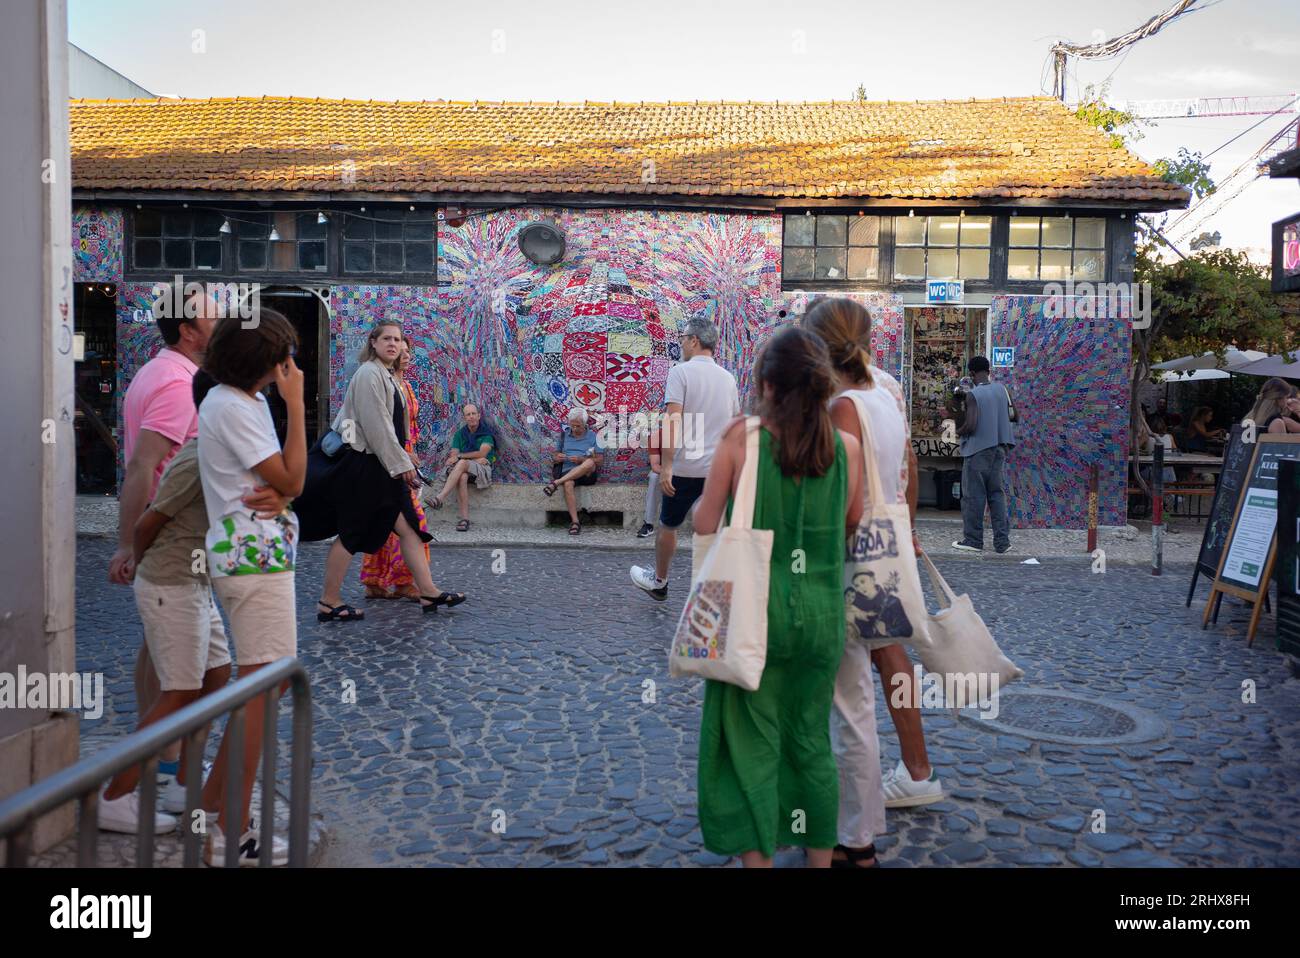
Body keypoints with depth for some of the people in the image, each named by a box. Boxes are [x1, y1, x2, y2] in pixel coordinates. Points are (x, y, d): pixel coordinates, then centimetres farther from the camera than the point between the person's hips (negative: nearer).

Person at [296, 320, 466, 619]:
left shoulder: (387, 376, 16)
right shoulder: (369, 373, -14)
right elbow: (375, 425, -19)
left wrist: (403, 462, 13)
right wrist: (402, 464, -17)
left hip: (381, 466, 9)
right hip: (362, 464, -9)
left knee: (408, 526, 6)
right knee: (352, 534, -2)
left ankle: (428, 592, 10)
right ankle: (328, 602, 9)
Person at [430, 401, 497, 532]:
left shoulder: (486, 432, 5)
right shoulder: (460, 434, 15)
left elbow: (482, 454, -8)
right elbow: (453, 456, 4)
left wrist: (459, 456, -8)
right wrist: (475, 458, -10)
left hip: (482, 469, -3)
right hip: (464, 470, 3)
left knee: (462, 463, -34)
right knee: (462, 477, -35)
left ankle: (440, 498, -44)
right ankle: (464, 519, -42)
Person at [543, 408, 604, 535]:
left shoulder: (593, 436, 9)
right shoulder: (564, 434, 17)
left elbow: (600, 459, 1)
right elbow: (554, 454, 21)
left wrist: (581, 459, -14)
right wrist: (557, 457, -5)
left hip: (588, 474, -1)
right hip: (568, 472, 1)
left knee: (589, 462, -38)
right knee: (568, 484, -37)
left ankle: (556, 482, -35)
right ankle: (575, 522, -37)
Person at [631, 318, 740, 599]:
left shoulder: (681, 372, -9)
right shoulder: (728, 378, 10)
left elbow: (673, 420, -19)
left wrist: (666, 466, -20)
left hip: (687, 468, -5)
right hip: (721, 468, 5)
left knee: (668, 525, 15)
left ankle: (659, 582, 32)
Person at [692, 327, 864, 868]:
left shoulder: (740, 438, -11)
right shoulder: (847, 446, -3)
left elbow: (704, 525, -7)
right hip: (822, 613, 3)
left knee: (753, 746, 9)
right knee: (813, 744, 18)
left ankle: (758, 858, 15)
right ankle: (820, 859, 29)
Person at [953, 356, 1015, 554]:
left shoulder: (973, 395, -13)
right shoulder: (1001, 389, 5)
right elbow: (1011, 416, 10)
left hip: (977, 449, -6)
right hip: (999, 448, 6)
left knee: (974, 496, 3)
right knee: (998, 494, 9)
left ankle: (973, 540, 9)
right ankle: (1002, 541, 7)